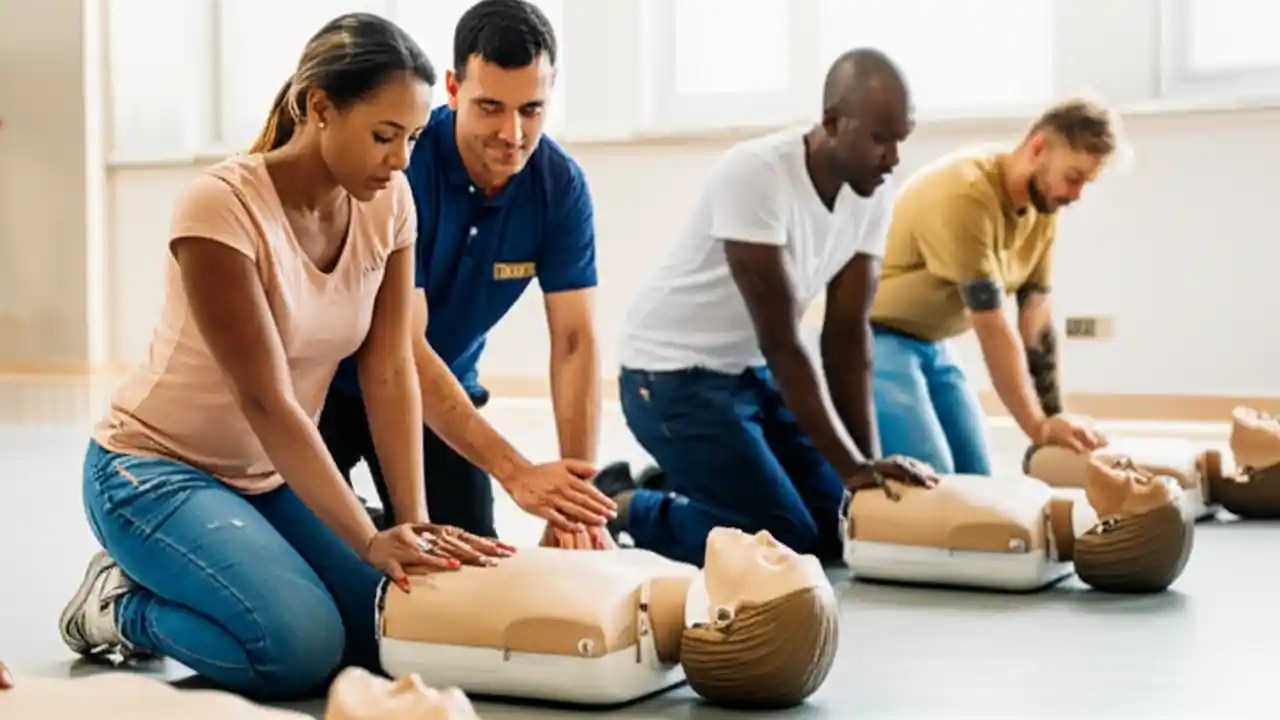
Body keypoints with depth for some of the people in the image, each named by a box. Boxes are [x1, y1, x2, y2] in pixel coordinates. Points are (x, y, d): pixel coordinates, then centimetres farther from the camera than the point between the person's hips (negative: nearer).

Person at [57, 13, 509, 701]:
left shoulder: (388, 201, -6)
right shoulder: (222, 205, -25)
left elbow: (391, 372, -8)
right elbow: (266, 400, -27)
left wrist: (415, 521, -18)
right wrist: (370, 541, -30)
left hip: (270, 476, 7)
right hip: (154, 469, -7)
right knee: (301, 646, -27)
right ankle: (118, 604, 3)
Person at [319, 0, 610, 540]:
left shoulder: (561, 185, -15)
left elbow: (575, 341, -16)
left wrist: (578, 488, -27)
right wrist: (514, 473, -37)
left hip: (444, 389, 4)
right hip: (334, 383, -3)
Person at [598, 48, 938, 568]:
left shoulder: (871, 194, -5)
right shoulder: (756, 174, -28)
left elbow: (847, 334, -4)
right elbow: (781, 340, -28)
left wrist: (870, 458, -12)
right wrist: (849, 465, -27)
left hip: (750, 371, 8)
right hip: (674, 374, -8)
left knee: (841, 524, 3)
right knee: (788, 540, -15)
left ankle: (676, 487, 19)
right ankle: (620, 506, 5)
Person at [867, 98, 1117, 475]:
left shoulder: (1044, 204, -1)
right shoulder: (965, 195, -28)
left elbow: (1036, 317, 0)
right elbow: (992, 326, -26)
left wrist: (1054, 418, -6)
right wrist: (1038, 427, -21)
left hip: (933, 345, 9)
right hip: (877, 337, -9)